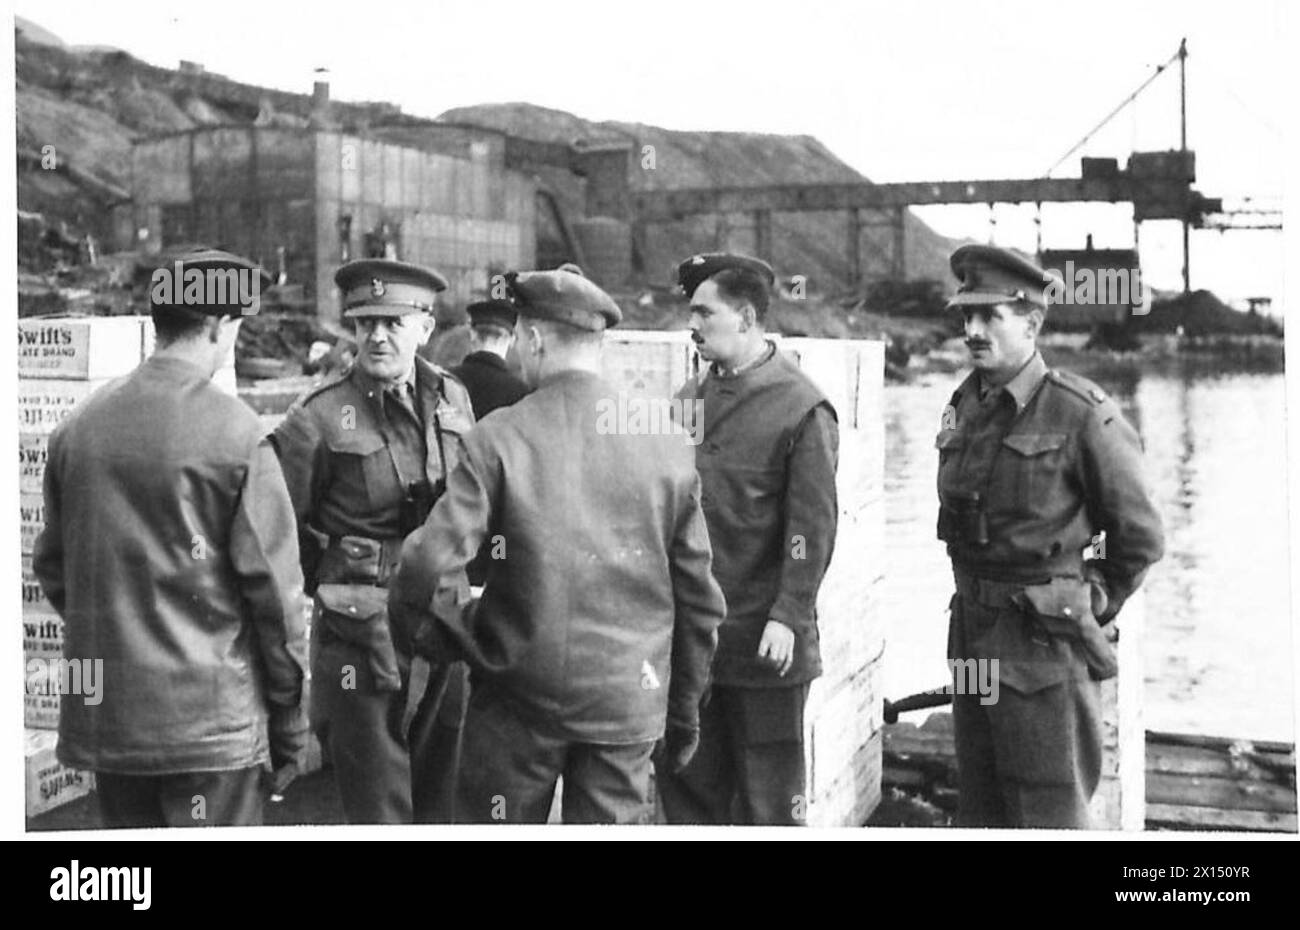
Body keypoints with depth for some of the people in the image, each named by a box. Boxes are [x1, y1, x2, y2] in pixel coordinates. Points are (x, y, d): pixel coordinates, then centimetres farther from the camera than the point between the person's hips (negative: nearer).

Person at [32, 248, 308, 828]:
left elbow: (50, 567, 12)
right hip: (211, 715, -6)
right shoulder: (234, 433, -12)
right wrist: (288, 715, 0)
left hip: (102, 712, 6)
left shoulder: (80, 426, 4)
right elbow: (273, 584, -10)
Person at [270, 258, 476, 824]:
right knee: (379, 815, 0)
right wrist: (331, 585, 2)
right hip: (361, 642, -5)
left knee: (439, 806, 14)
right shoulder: (319, 419, -9)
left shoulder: (453, 400, 7)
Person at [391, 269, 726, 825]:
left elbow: (428, 565, -18)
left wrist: (457, 636, 2)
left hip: (519, 695, -2)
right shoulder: (666, 441, -1)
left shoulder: (500, 437, -11)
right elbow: (698, 597, 4)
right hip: (630, 700, 2)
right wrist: (685, 710, 16)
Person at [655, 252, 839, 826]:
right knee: (687, 788, 13)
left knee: (767, 799, 5)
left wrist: (788, 617, -17)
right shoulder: (690, 398, 12)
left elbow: (812, 527, -12)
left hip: (764, 643, -6)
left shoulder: (801, 408, -9)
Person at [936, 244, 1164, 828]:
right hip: (972, 636, 7)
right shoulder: (965, 406, 7)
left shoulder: (1082, 415, -14)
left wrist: (1087, 613, 2)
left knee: (1048, 816, 1)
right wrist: (978, 603, 14)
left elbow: (1140, 538, -6)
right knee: (980, 810, 16)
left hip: (1045, 648, -7)